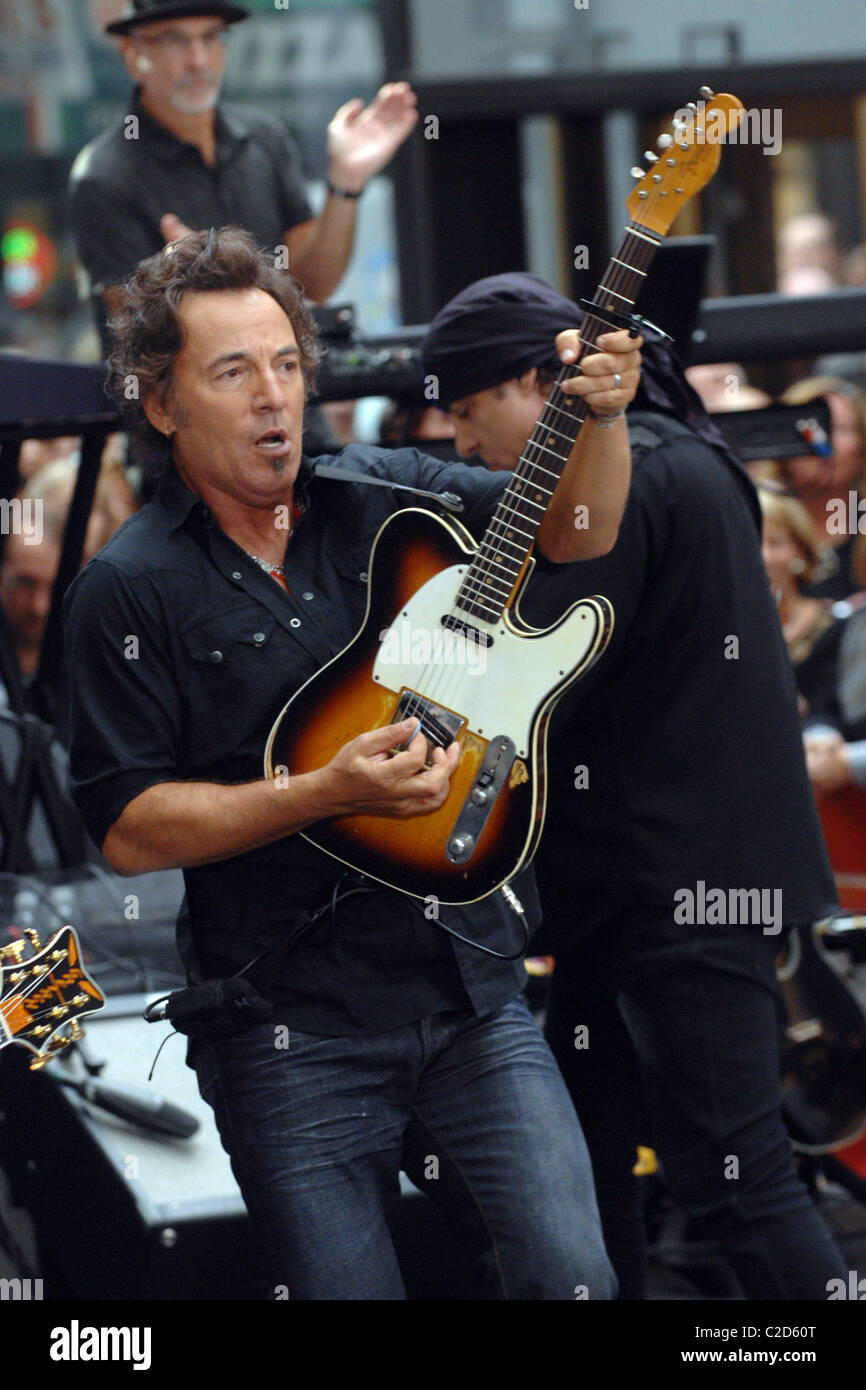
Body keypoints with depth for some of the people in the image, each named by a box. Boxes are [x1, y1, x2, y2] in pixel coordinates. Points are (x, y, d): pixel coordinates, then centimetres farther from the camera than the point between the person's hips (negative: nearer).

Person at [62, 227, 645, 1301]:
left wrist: (600, 418, -17)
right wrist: (328, 791, -17)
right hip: (290, 1031, -3)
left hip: (472, 985, 3)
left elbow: (574, 531, 3)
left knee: (570, 1278, -7)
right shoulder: (129, 590, -4)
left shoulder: (379, 496, 8)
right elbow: (126, 828, -9)